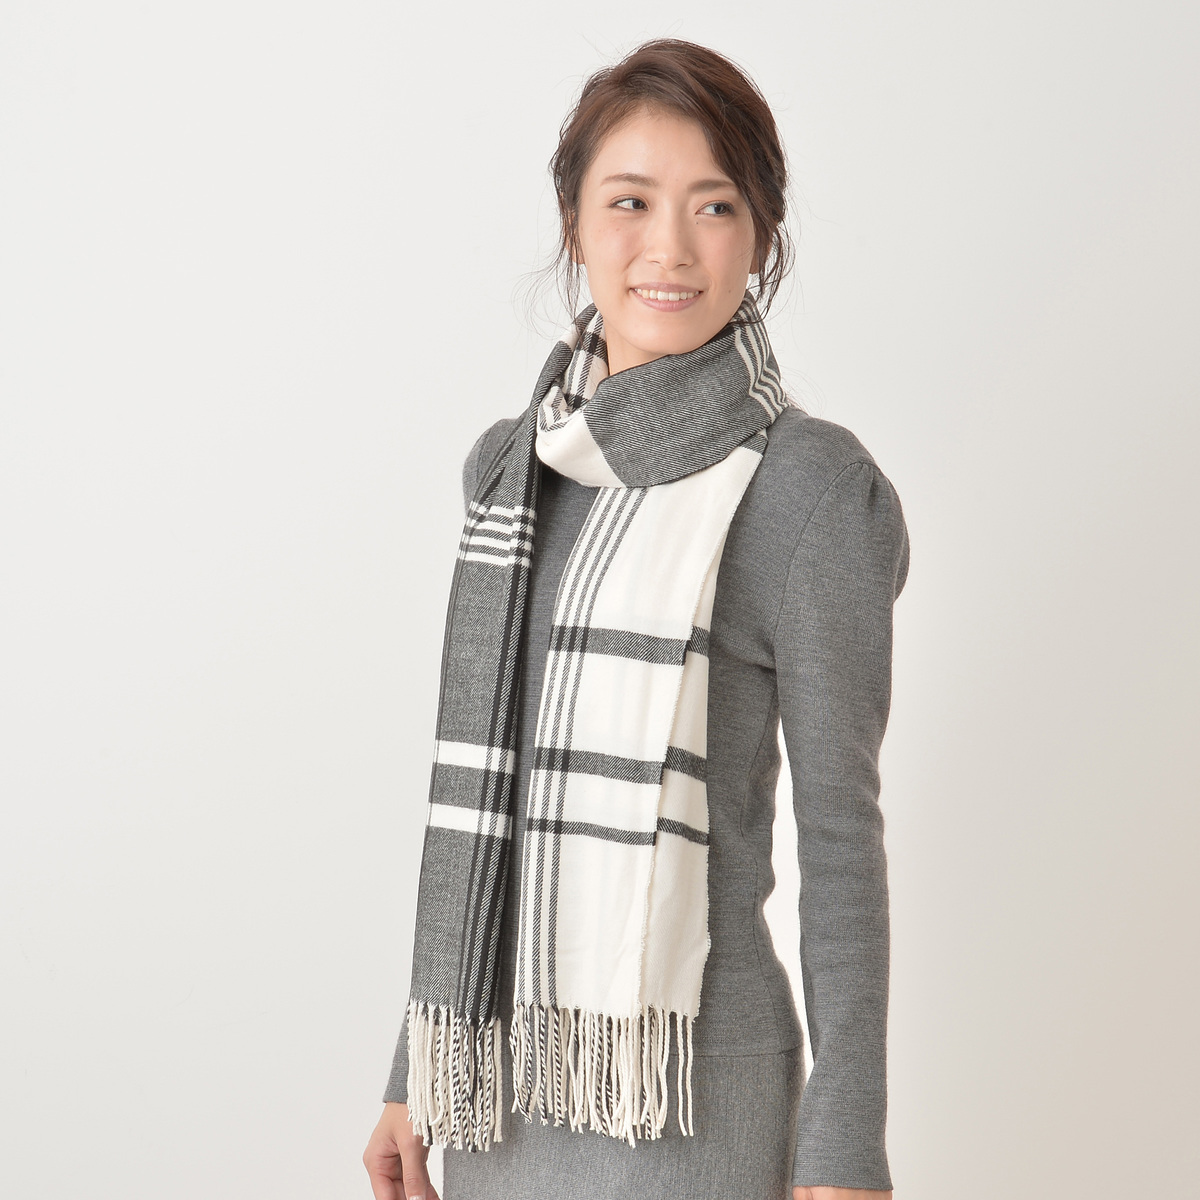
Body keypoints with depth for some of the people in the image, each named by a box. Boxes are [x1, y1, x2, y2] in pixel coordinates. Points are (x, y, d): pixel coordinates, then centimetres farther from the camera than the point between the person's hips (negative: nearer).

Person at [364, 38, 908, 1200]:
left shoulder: (807, 487, -10)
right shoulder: (514, 464, 7)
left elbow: (840, 827, -8)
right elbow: (485, 790, 12)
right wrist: (418, 1070, 14)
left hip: (686, 1094, -5)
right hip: (505, 1080, 5)